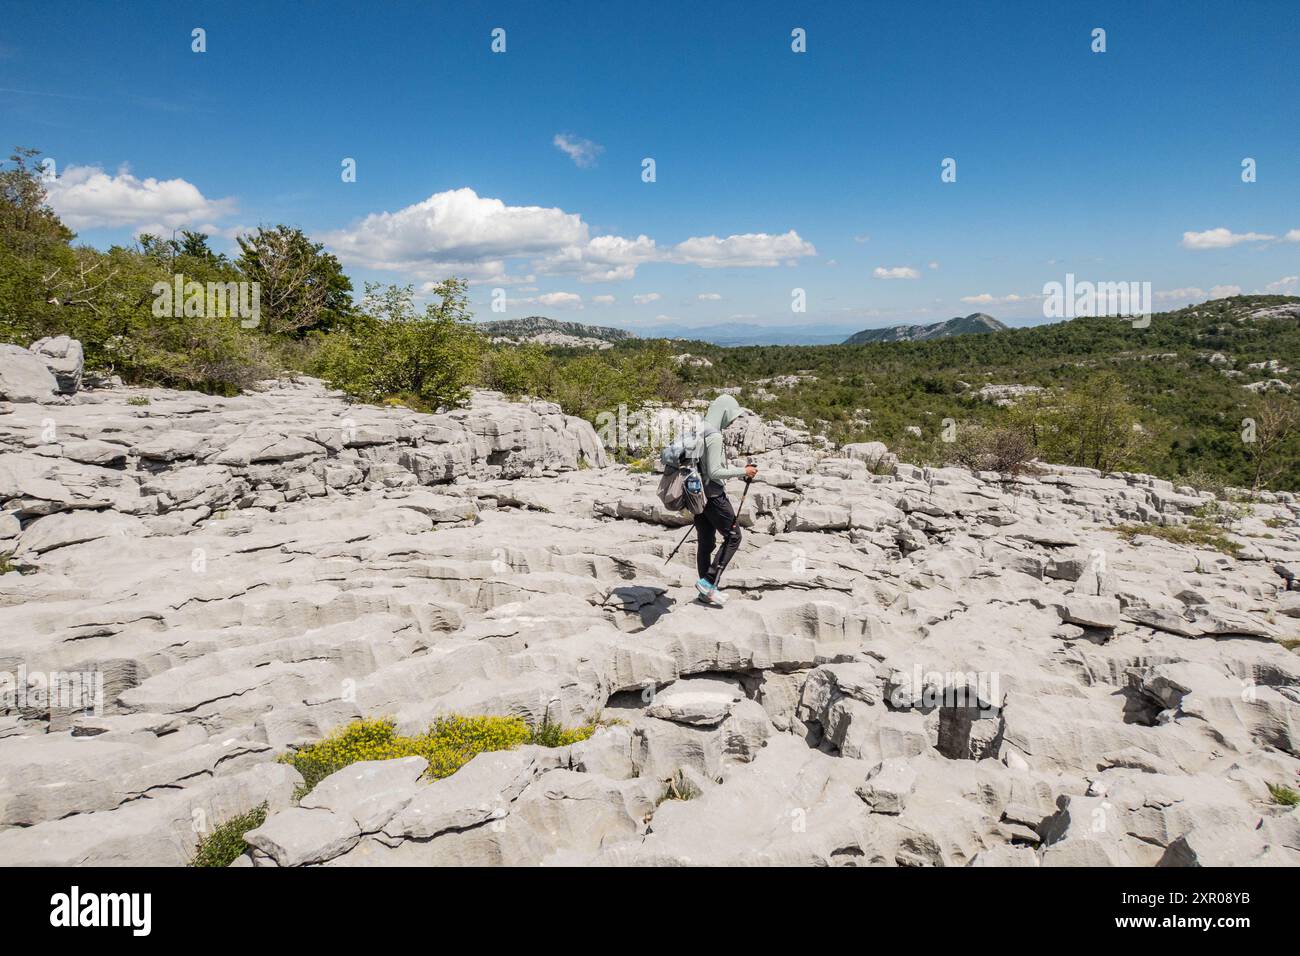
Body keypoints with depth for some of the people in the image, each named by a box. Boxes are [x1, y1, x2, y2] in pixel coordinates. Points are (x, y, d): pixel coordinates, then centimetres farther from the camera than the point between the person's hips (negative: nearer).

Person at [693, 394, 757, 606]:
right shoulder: (714, 437, -18)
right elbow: (714, 473, -20)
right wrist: (742, 471, -12)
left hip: (699, 495, 9)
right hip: (714, 496, -9)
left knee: (705, 542, 13)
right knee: (733, 535, 2)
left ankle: (706, 590, 19)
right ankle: (709, 581, -3)